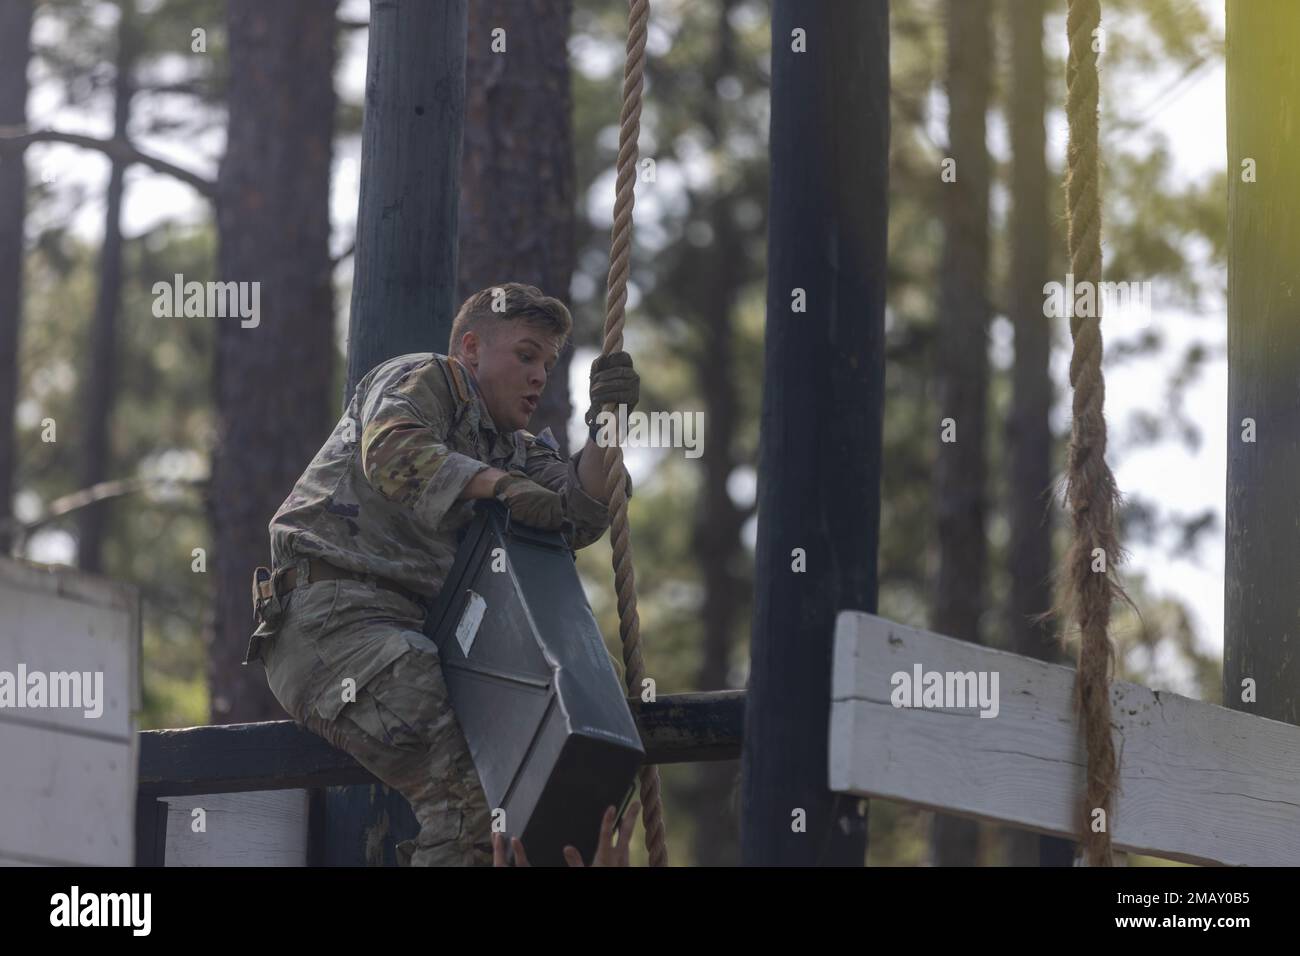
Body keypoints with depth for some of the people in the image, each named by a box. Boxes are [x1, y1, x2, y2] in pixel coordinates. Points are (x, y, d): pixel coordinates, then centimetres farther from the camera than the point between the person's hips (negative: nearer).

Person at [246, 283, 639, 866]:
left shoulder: (520, 451, 27)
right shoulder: (422, 379, 7)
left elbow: (577, 517, 8)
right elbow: (392, 450, -17)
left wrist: (604, 431, -8)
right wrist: (497, 483, -30)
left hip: (411, 634, 8)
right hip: (330, 612, -8)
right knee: (467, 778, -29)